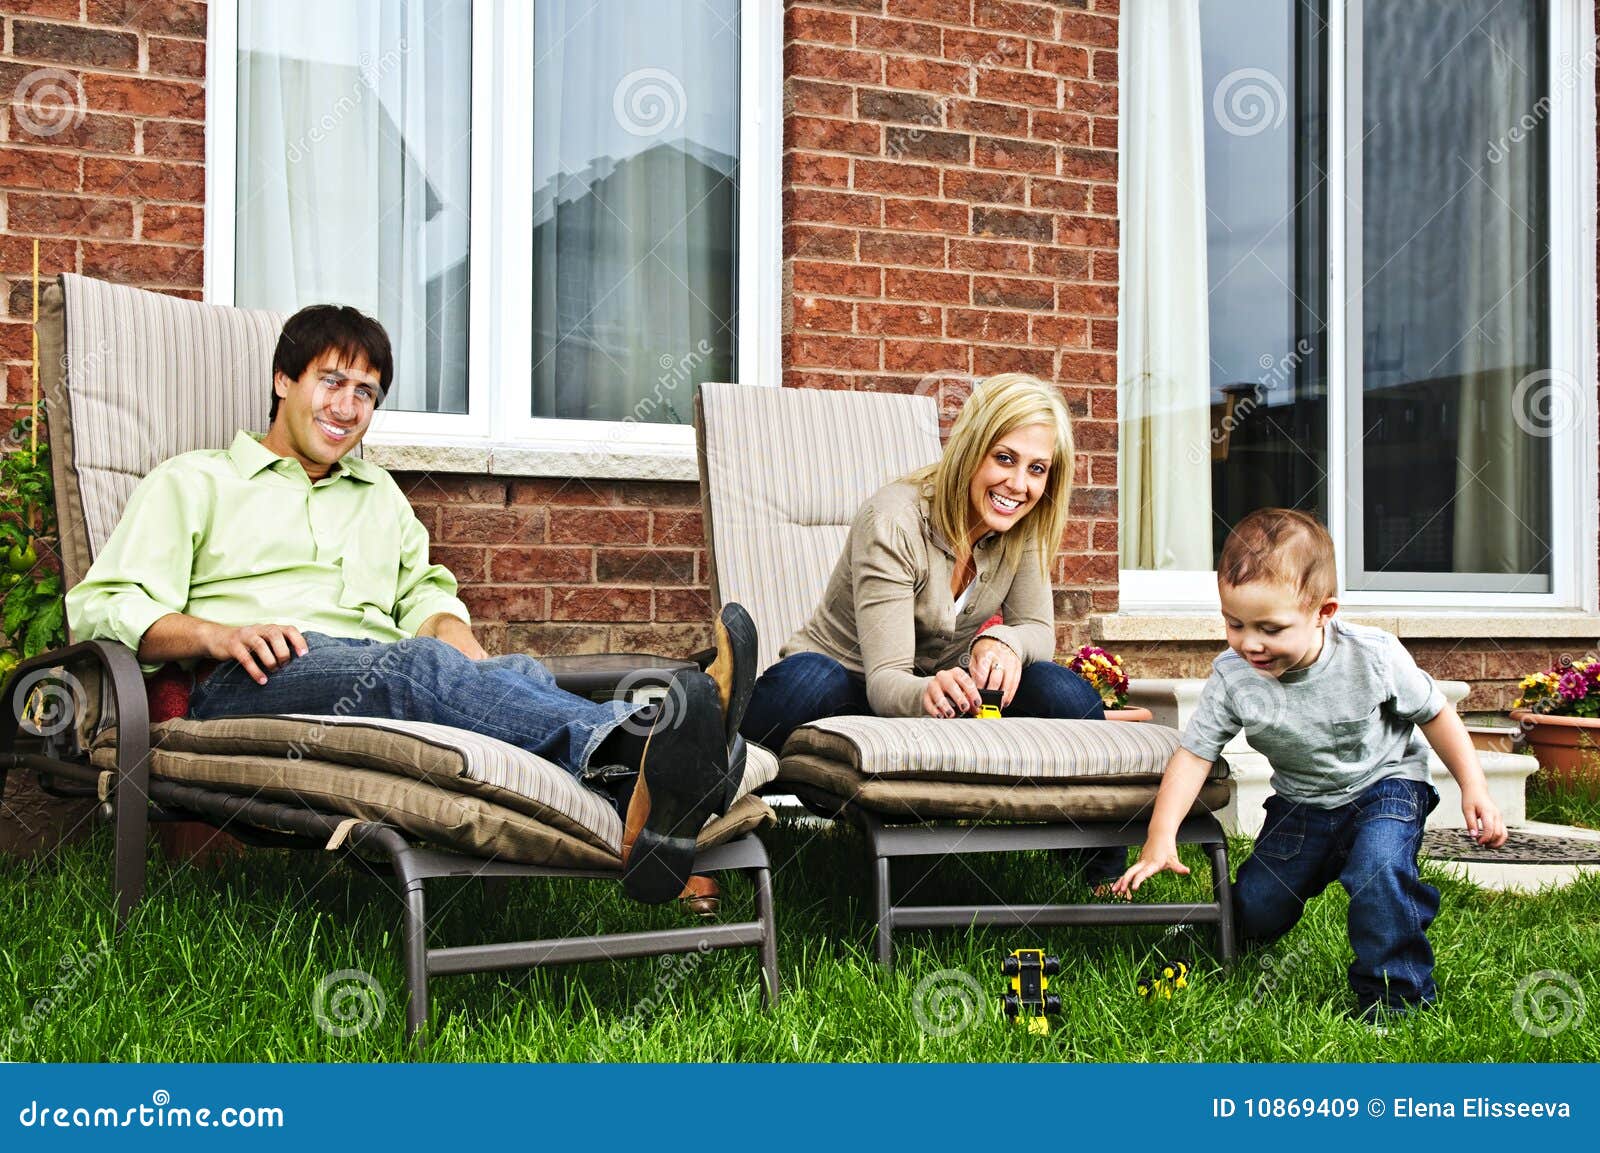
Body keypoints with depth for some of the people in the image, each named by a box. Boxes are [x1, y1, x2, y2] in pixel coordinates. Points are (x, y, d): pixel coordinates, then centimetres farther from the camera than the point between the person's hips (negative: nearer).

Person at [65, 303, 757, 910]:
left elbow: (425, 594, 28)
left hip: (391, 676, 4)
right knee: (415, 664, -38)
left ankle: (643, 818, -65)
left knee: (523, 674, -32)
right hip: (248, 686, -4)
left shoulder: (380, 495, 37)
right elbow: (99, 606, 9)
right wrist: (219, 635, -11)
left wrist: (453, 634, 2)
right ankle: (638, 744, -65)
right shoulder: (193, 481, 21)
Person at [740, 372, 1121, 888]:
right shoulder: (894, 521, -22)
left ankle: (1107, 873, -5)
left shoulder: (1021, 527, -3)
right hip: (850, 697, -5)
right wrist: (928, 693, -52)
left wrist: (1003, 640, -28)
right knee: (807, 678, -41)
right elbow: (886, 682, -27)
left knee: (1061, 689, -23)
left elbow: (1039, 632, -3)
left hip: (938, 694, 5)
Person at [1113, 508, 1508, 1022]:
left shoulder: (1373, 657, -26)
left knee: (1378, 873, -31)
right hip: (1300, 802, 3)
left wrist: (1474, 788, -13)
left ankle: (1395, 999, -11)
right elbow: (1193, 753, -18)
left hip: (1384, 785, -3)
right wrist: (1160, 840, -27)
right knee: (1255, 912, 2)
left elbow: (1435, 714, -9)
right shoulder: (1233, 677, -22)